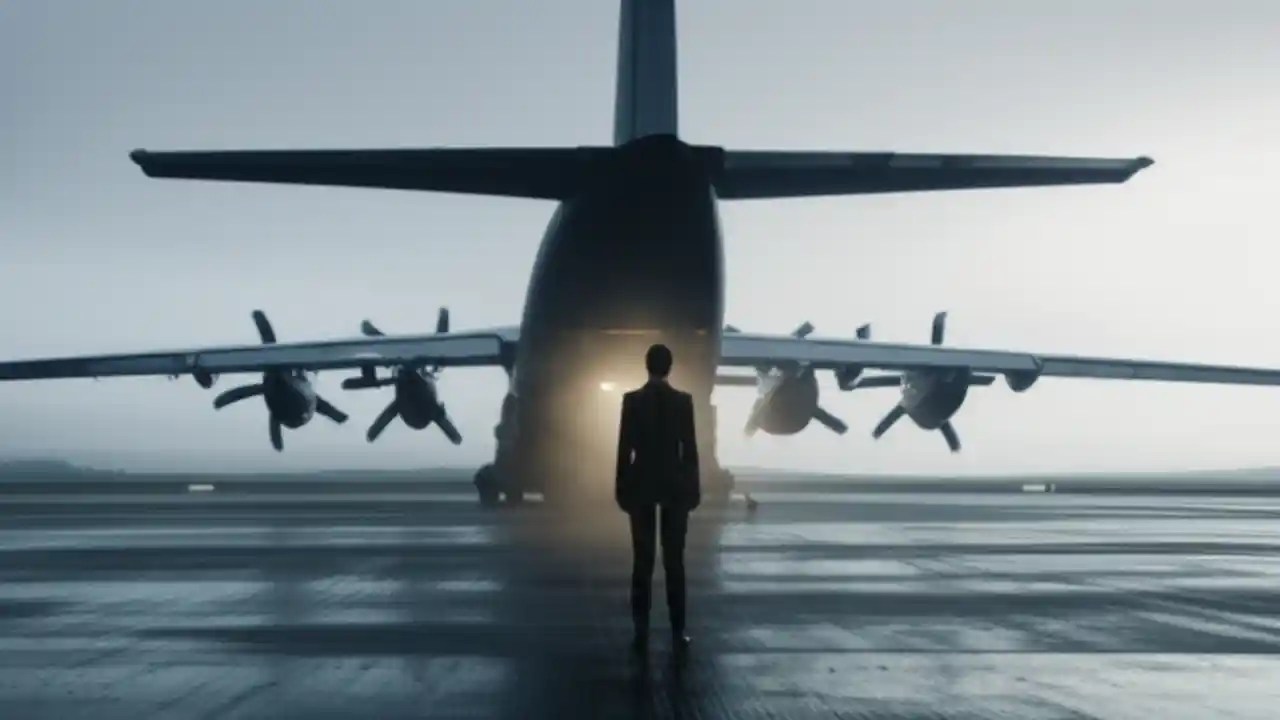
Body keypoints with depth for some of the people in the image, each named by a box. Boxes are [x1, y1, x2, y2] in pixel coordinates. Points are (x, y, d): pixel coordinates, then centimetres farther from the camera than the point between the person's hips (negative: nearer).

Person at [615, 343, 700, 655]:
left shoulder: (632, 399, -5)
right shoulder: (683, 400, -4)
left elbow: (624, 447, -5)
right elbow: (689, 447, -3)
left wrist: (622, 487, 3)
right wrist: (693, 487, 4)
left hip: (641, 484, 0)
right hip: (674, 484, 0)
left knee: (642, 560, 5)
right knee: (674, 560, 5)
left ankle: (641, 632, 4)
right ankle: (677, 632, 6)